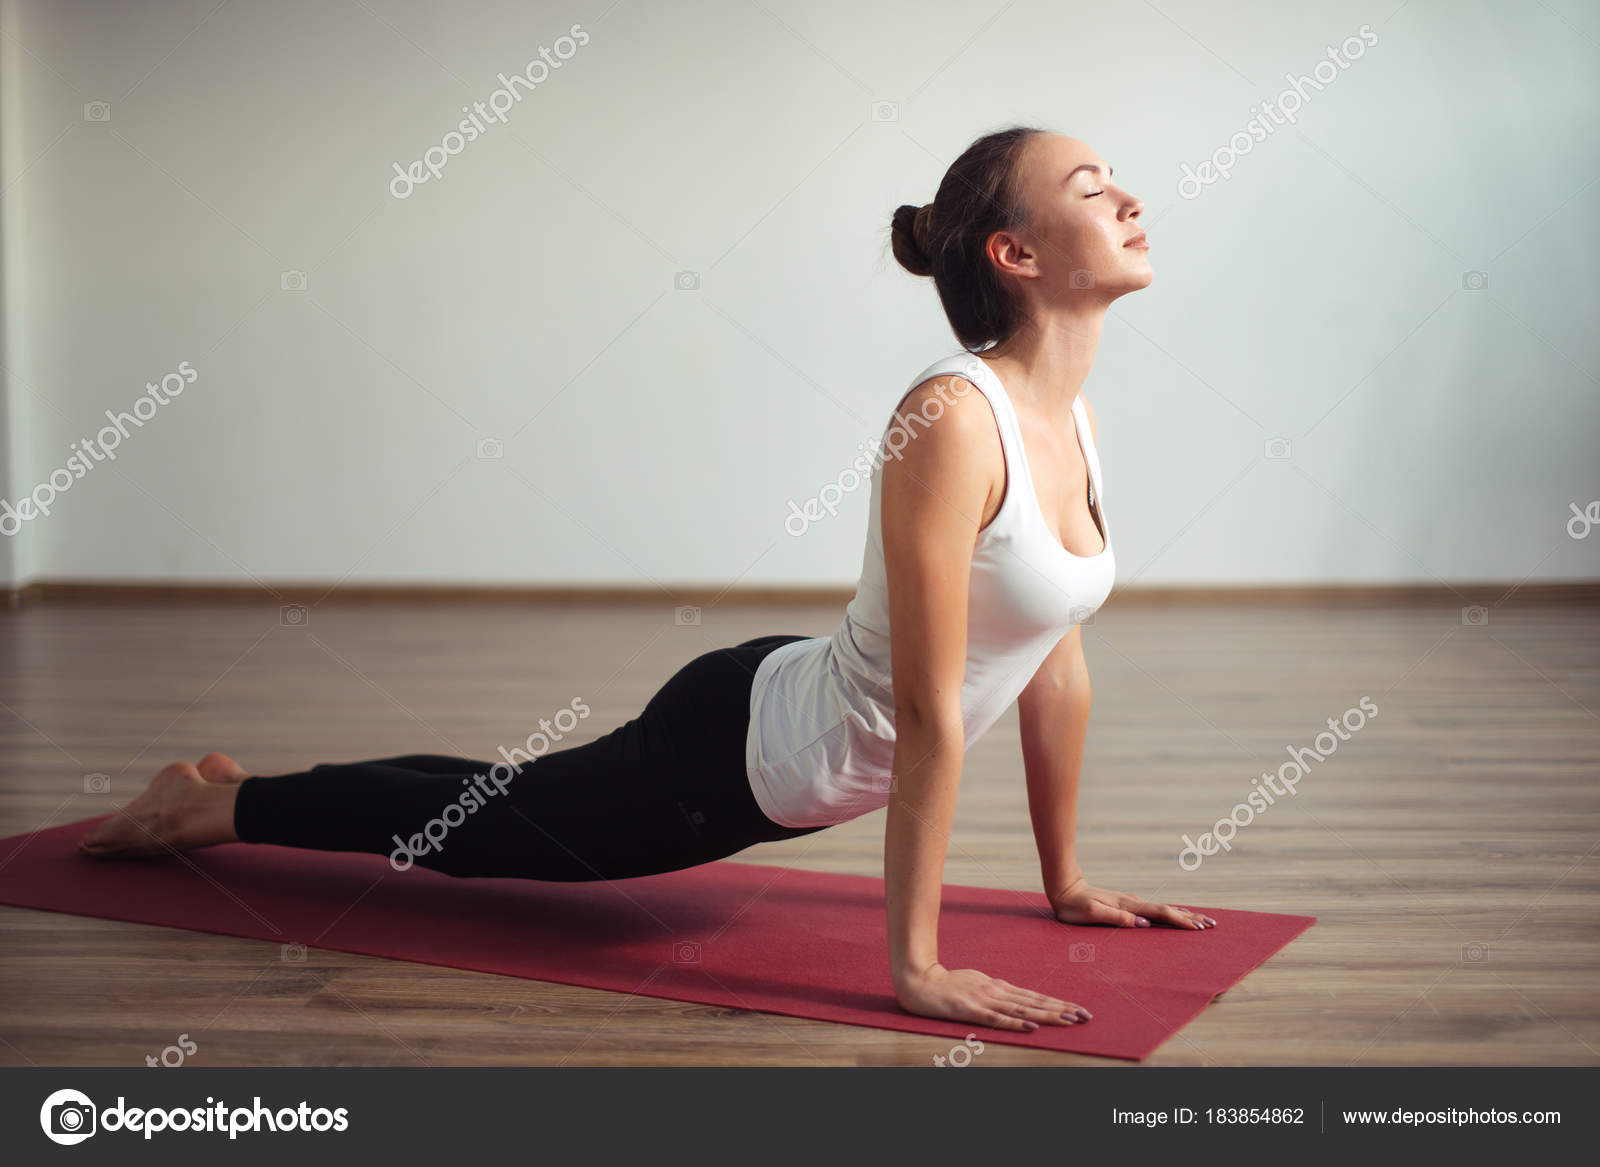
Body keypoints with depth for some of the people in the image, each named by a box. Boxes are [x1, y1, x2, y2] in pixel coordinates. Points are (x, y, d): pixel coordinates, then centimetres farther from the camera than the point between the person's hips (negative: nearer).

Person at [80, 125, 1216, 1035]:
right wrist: (917, 967, -27)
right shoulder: (951, 419, -31)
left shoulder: (1070, 417, -4)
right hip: (741, 743, -9)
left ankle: (228, 794, 49)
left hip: (799, 752, 9)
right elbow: (930, 715, -31)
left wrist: (1067, 880, 10)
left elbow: (1058, 665, 5)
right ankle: (207, 804, 39)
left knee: (516, 813, 27)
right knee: (481, 823, 15)